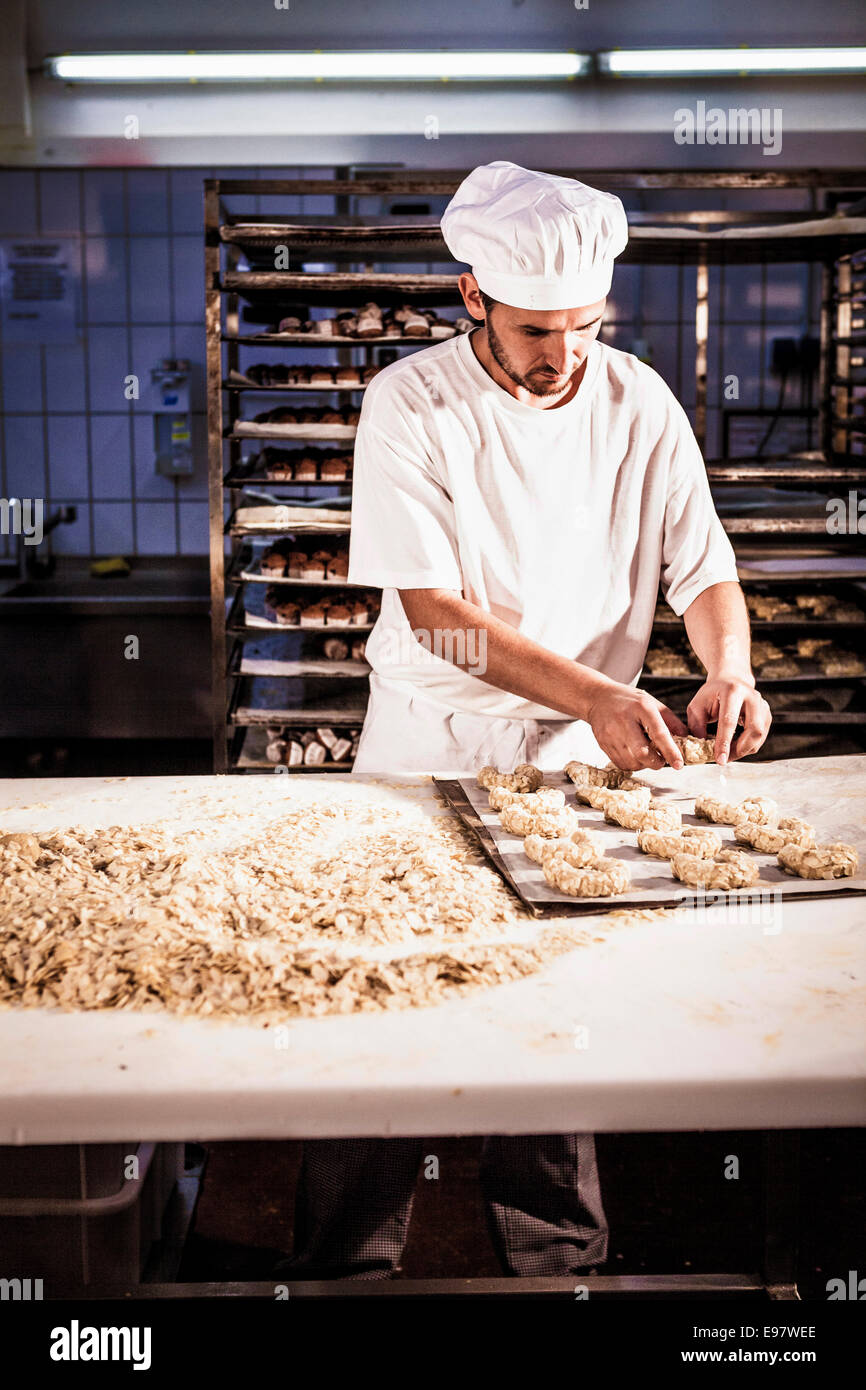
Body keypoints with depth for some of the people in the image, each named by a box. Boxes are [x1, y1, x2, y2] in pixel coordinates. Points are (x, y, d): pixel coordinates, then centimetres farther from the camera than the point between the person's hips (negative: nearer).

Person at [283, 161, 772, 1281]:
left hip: (573, 765, 2)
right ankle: (344, 1267, 26)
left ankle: (559, 1256, 30)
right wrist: (593, 694, -27)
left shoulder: (638, 405, -2)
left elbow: (704, 572, 2)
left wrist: (729, 670, -20)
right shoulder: (411, 405, -11)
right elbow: (436, 611, -17)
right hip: (425, 755, -1)